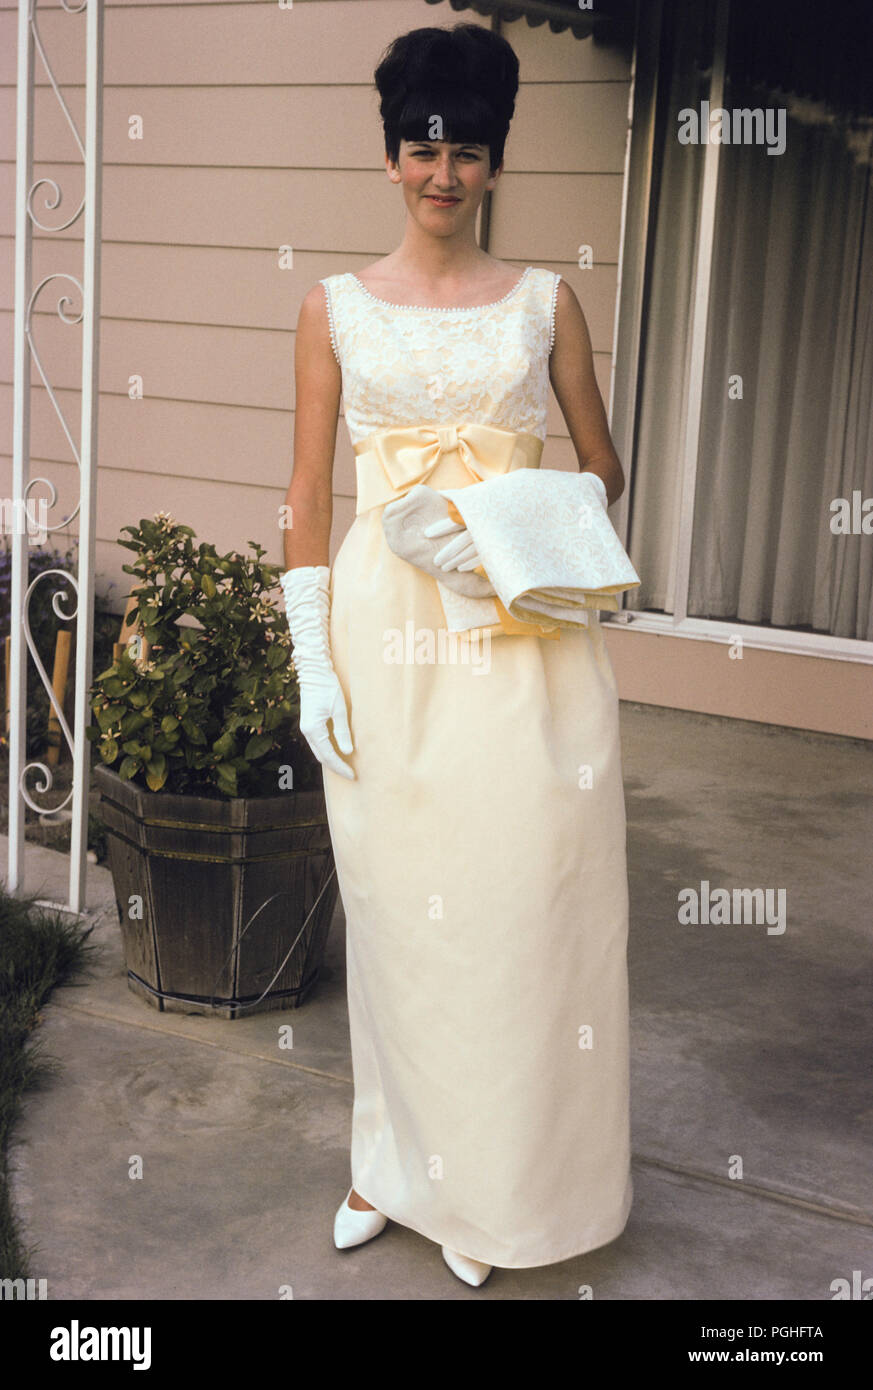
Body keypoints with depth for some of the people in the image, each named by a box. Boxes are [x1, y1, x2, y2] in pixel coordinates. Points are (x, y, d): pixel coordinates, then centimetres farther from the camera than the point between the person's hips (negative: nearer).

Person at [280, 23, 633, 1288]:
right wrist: (313, 659, -2)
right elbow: (309, 495, 5)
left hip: (524, 638, 0)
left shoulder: (544, 302, 6)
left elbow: (603, 472, 11)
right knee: (395, 909, 8)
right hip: (386, 635, 1)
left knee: (519, 908, 3)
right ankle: (401, 1158, 26)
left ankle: (500, 1185, 21)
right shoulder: (336, 308, 7)